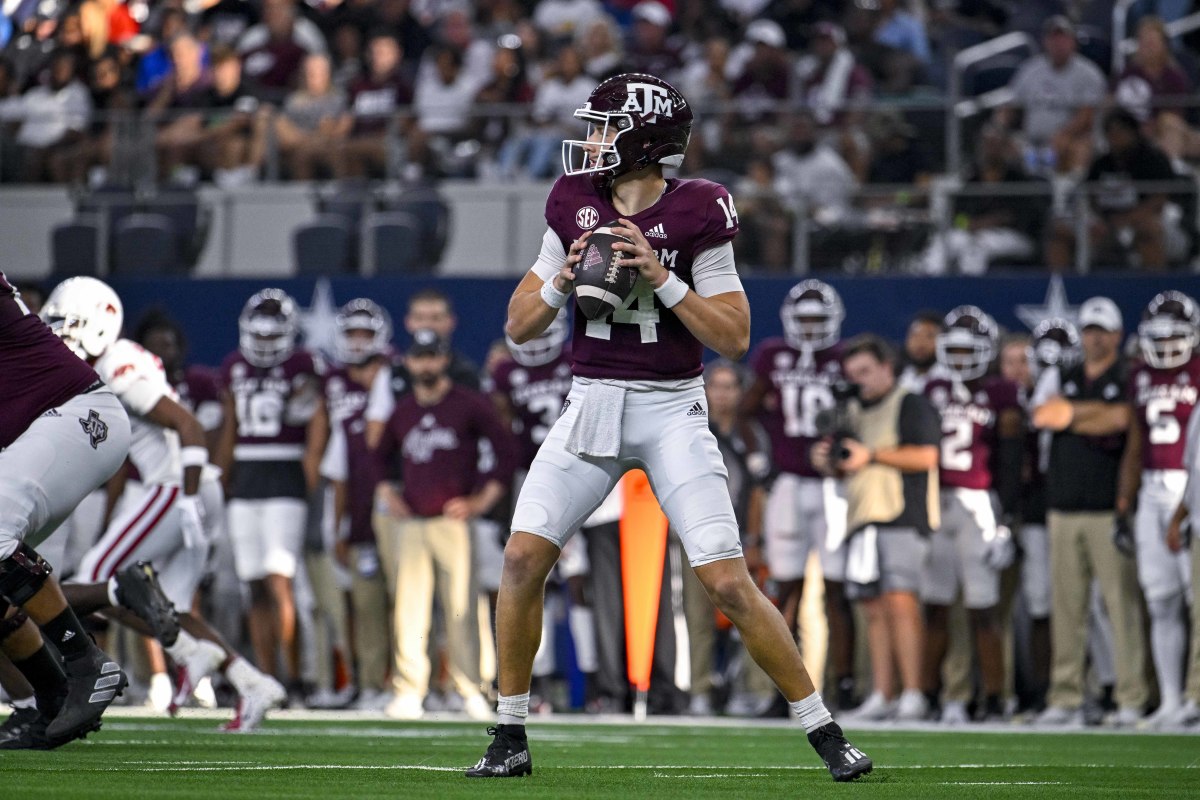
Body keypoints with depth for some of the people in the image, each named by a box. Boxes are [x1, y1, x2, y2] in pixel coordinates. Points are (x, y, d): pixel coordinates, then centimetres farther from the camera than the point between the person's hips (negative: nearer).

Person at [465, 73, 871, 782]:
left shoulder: (695, 213, -8)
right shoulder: (575, 205, 4)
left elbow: (735, 338, -9)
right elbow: (520, 328, 7)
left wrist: (663, 279, -19)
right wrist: (563, 278, -12)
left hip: (672, 410, -4)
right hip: (591, 405, 4)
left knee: (728, 582, -11)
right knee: (524, 557, -9)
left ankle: (825, 731, 2)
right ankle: (510, 738, 4)